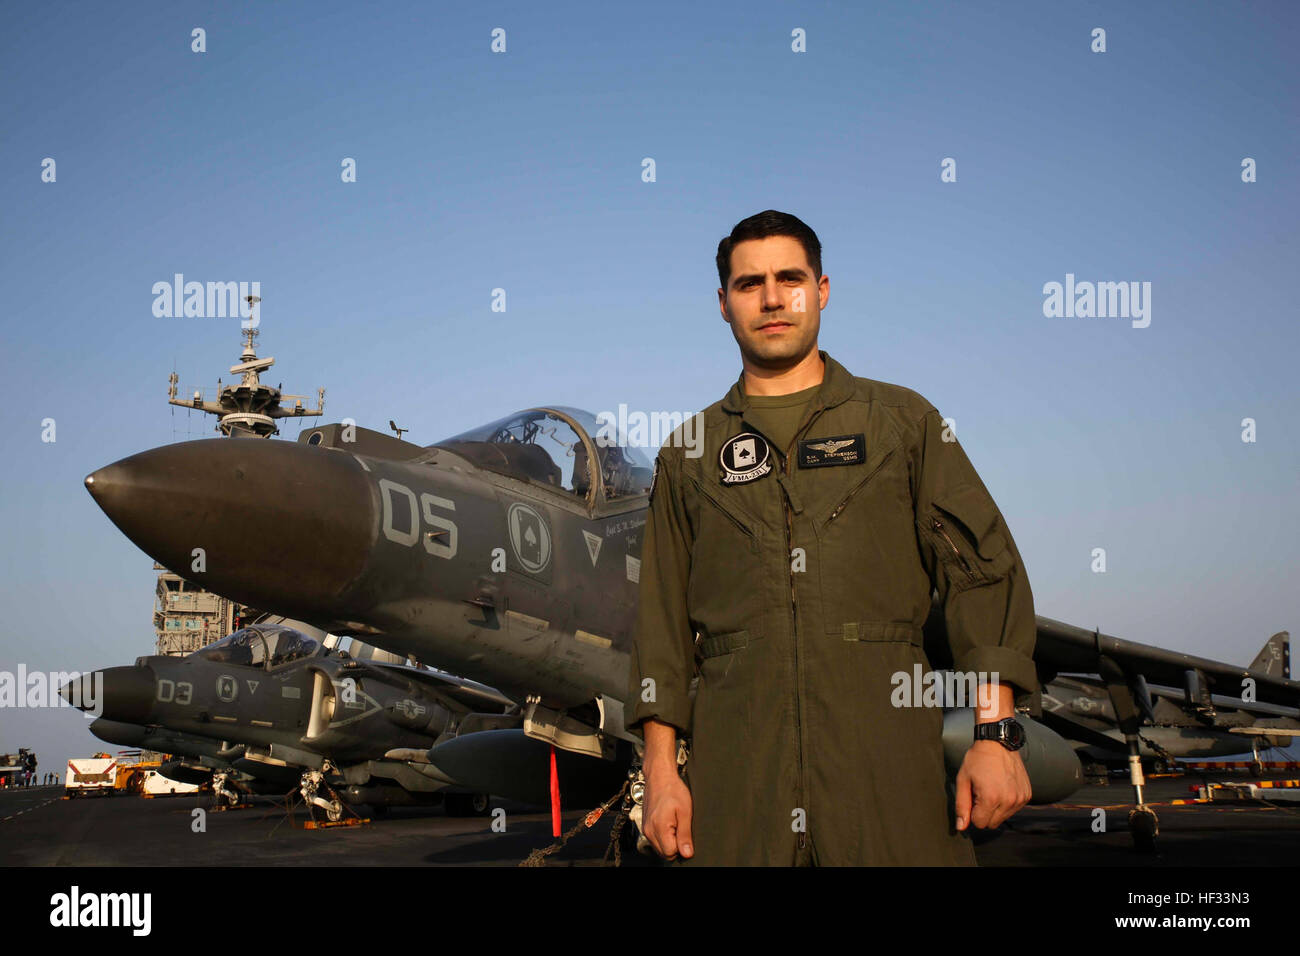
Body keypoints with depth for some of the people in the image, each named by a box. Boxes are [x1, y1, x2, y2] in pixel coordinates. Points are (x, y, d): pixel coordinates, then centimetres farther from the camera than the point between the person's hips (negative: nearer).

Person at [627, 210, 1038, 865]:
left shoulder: (904, 421, 11)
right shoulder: (689, 454, 15)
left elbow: (983, 572, 4)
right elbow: (664, 621, 12)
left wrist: (996, 735, -6)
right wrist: (661, 770, 3)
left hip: (885, 754, -1)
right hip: (736, 772, 1)